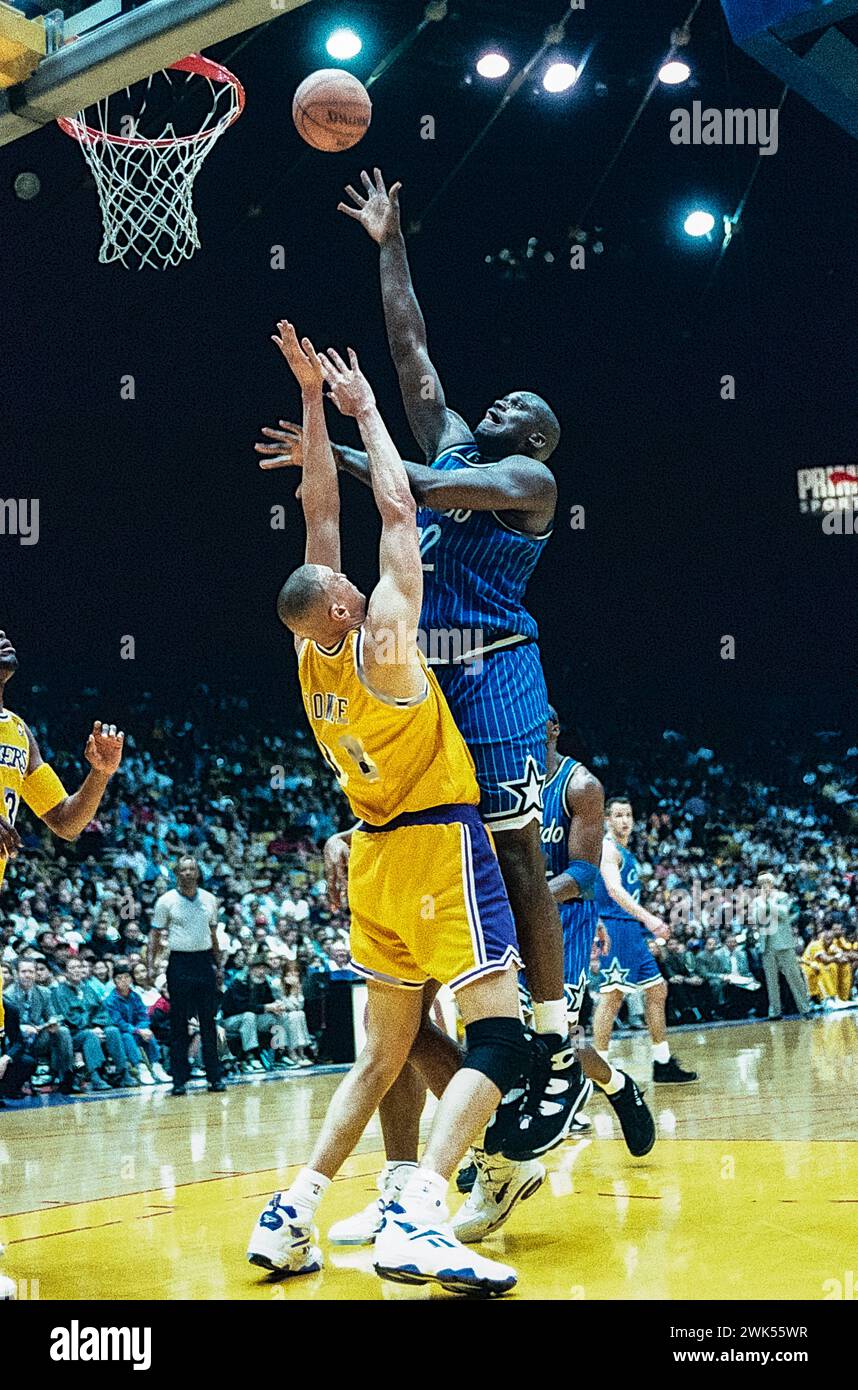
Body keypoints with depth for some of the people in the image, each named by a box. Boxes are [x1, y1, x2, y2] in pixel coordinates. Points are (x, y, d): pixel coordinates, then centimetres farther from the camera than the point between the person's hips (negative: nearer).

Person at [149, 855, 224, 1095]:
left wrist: (218, 963, 14)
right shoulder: (166, 901, -2)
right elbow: (155, 934, 1)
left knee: (208, 1022, 4)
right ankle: (179, 1080, 4)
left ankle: (214, 1076, 9)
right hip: (179, 963, -3)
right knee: (178, 1024, 0)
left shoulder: (209, 899, 8)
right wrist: (151, 964, -8)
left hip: (204, 961, 3)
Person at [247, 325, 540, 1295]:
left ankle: (291, 1212, 3)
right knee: (497, 1038, -11)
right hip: (439, 842, -8)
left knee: (385, 1050, 13)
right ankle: (416, 1216, -29)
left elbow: (320, 507, 8)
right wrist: (361, 409, 4)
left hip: (376, 852, 8)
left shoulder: (311, 656, 3)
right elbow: (396, 509, -6)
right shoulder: (381, 641, -14)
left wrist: (311, 400, 11)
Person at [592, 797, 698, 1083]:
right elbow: (614, 890, -25)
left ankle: (663, 1064, 17)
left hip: (632, 930, 10)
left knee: (657, 990, 12)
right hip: (616, 928, -10)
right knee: (612, 995, -12)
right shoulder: (608, 848, -10)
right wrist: (647, 917, -35)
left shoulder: (625, 852, 21)